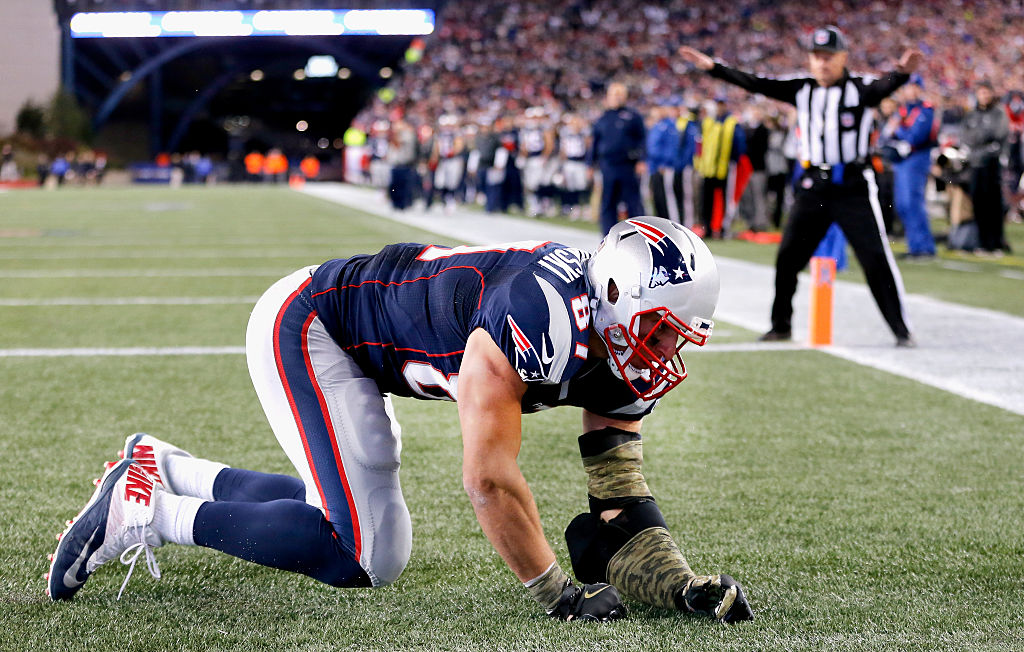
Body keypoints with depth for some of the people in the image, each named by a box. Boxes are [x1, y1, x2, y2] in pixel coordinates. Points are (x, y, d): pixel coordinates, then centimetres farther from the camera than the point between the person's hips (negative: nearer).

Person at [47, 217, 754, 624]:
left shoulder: (618, 373, -5)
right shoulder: (542, 317, -33)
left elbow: (621, 505, 0)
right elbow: (489, 478, -32)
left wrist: (686, 588, -15)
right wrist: (559, 593, -24)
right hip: (303, 325, -10)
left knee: (347, 510, 17)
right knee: (370, 555, -14)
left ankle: (162, 470, 26)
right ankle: (150, 512, -7)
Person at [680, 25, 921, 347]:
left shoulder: (860, 89, -7)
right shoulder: (802, 90, 7)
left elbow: (884, 87, -28)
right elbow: (756, 84, 5)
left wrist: (902, 72, -52)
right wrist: (712, 67, -1)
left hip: (854, 188, -5)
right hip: (813, 187, 5)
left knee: (876, 259, -7)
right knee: (787, 257, 7)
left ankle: (901, 329, 2)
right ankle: (781, 326, 23)